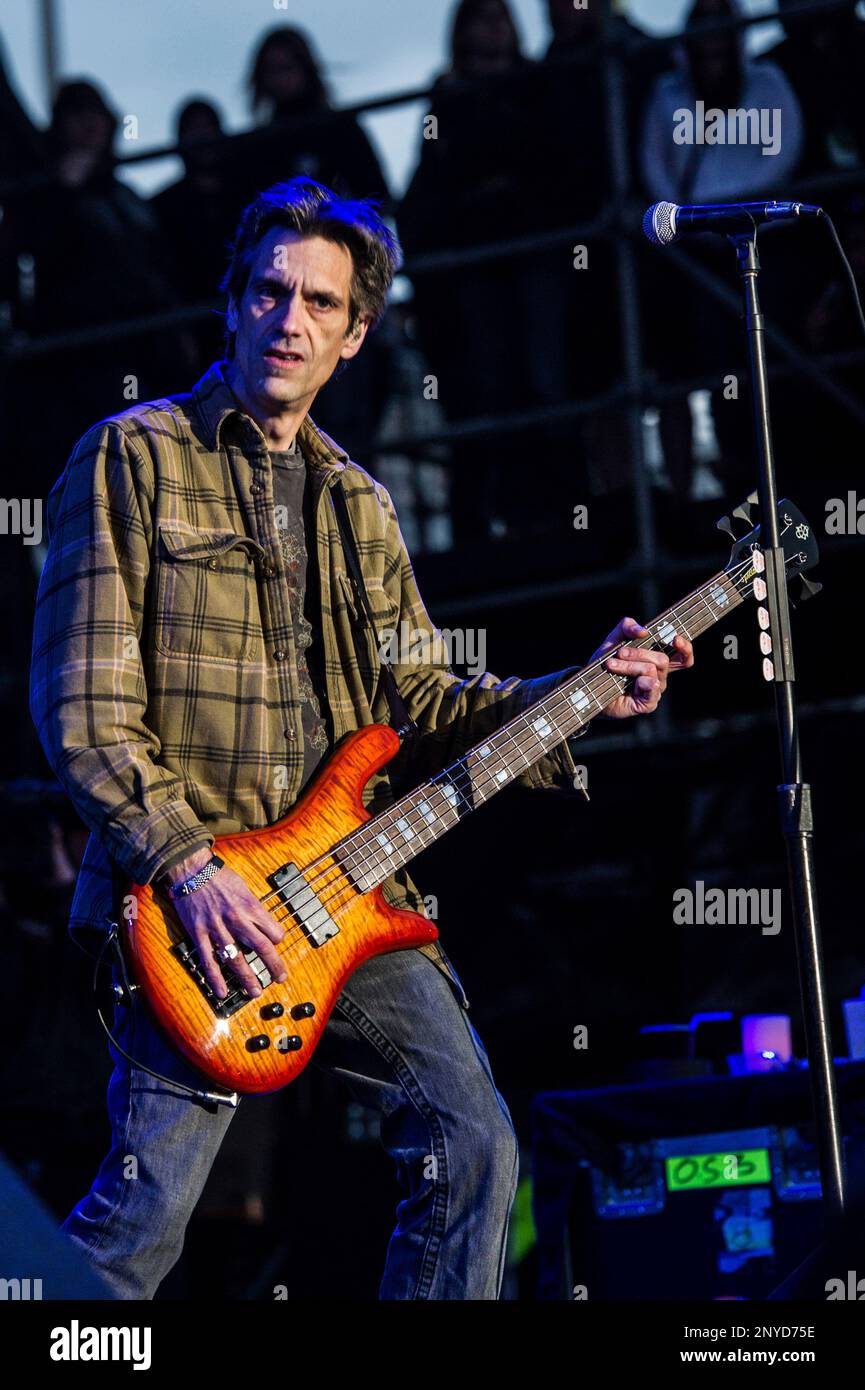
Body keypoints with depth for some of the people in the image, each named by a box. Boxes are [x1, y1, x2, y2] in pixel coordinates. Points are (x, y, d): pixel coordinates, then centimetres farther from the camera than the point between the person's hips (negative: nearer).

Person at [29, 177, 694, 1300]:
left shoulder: (357, 505, 20)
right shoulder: (135, 458, 0)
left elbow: (419, 702, 19)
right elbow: (82, 709, -7)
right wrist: (189, 866, -16)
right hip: (191, 900, -6)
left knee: (475, 1143, 1)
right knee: (144, 1210, -13)